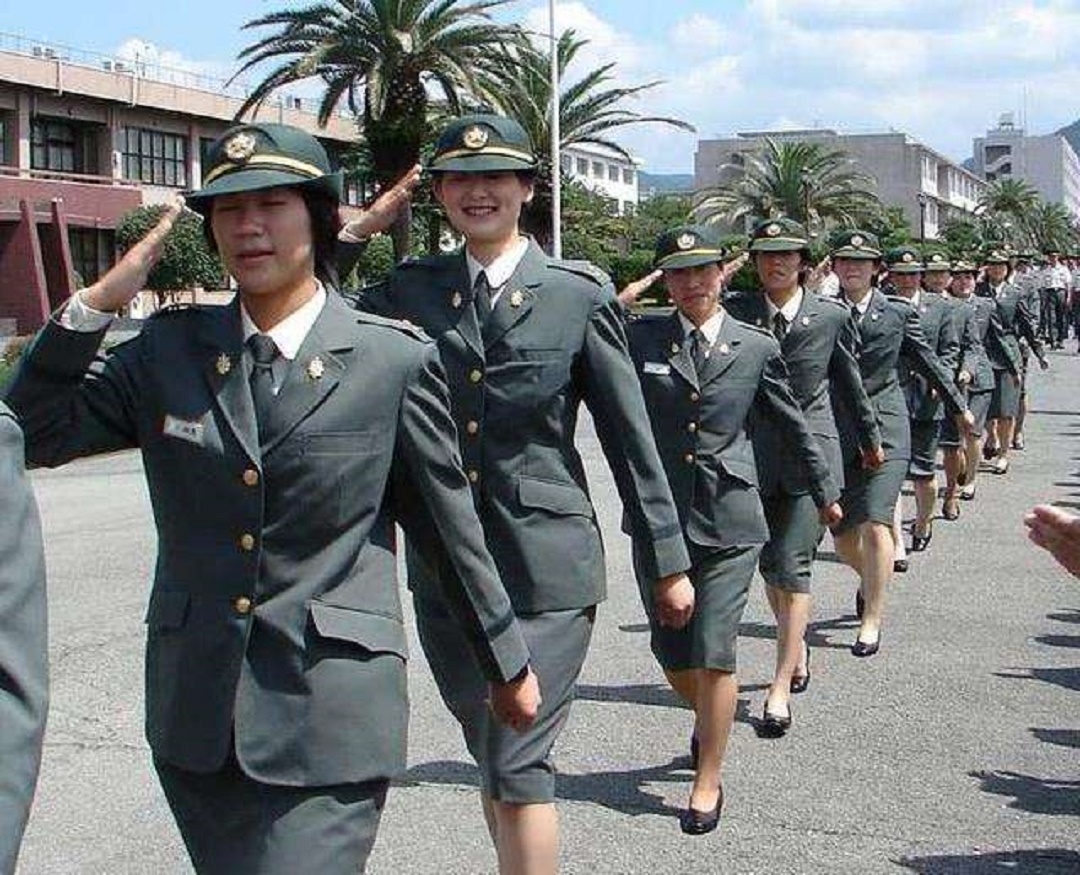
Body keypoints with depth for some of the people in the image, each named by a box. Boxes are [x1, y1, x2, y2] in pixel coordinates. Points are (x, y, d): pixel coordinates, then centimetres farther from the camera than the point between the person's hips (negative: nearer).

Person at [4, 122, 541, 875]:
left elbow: (451, 523, 2)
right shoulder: (171, 348, 4)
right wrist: (96, 304, -8)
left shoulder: (395, 360, -6)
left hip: (330, 716, -4)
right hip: (195, 708, 4)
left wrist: (508, 664, 10)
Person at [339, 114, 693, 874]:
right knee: (495, 758, 18)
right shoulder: (411, 289, 5)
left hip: (547, 564, -4)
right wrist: (352, 235, -7)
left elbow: (631, 435, -1)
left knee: (519, 764, -5)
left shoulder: (579, 293, -4)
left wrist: (668, 559, 2)